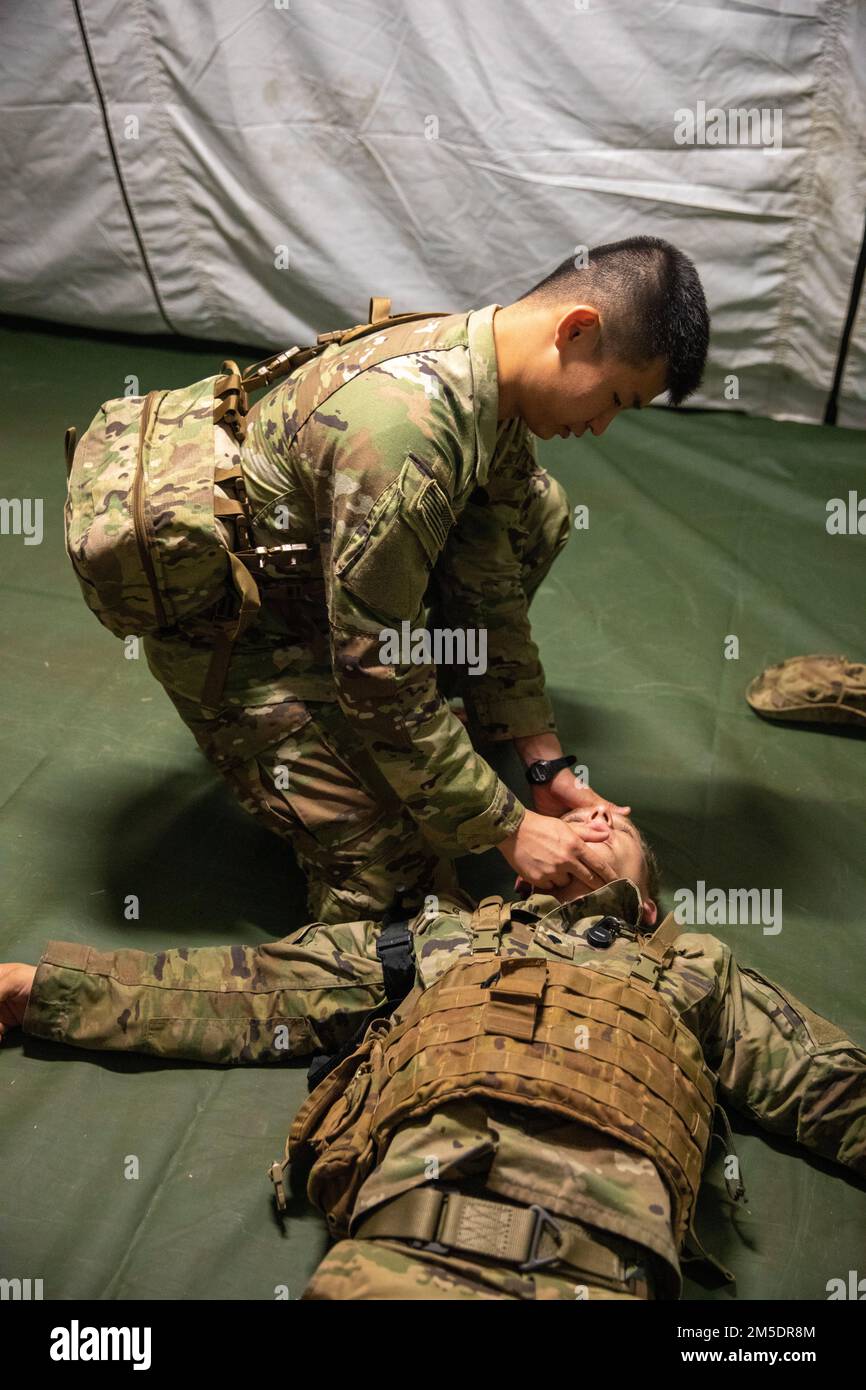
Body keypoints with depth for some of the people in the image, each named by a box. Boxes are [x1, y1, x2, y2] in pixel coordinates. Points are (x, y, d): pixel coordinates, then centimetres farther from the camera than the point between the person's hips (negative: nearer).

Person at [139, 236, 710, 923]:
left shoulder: (489, 376, -8)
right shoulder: (405, 429, -37)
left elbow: (490, 584, -1)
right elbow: (379, 680, -31)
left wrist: (547, 762, -1)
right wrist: (509, 827, -21)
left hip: (313, 570, 8)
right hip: (229, 631, -8)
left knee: (537, 512, 1)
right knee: (389, 864, -15)